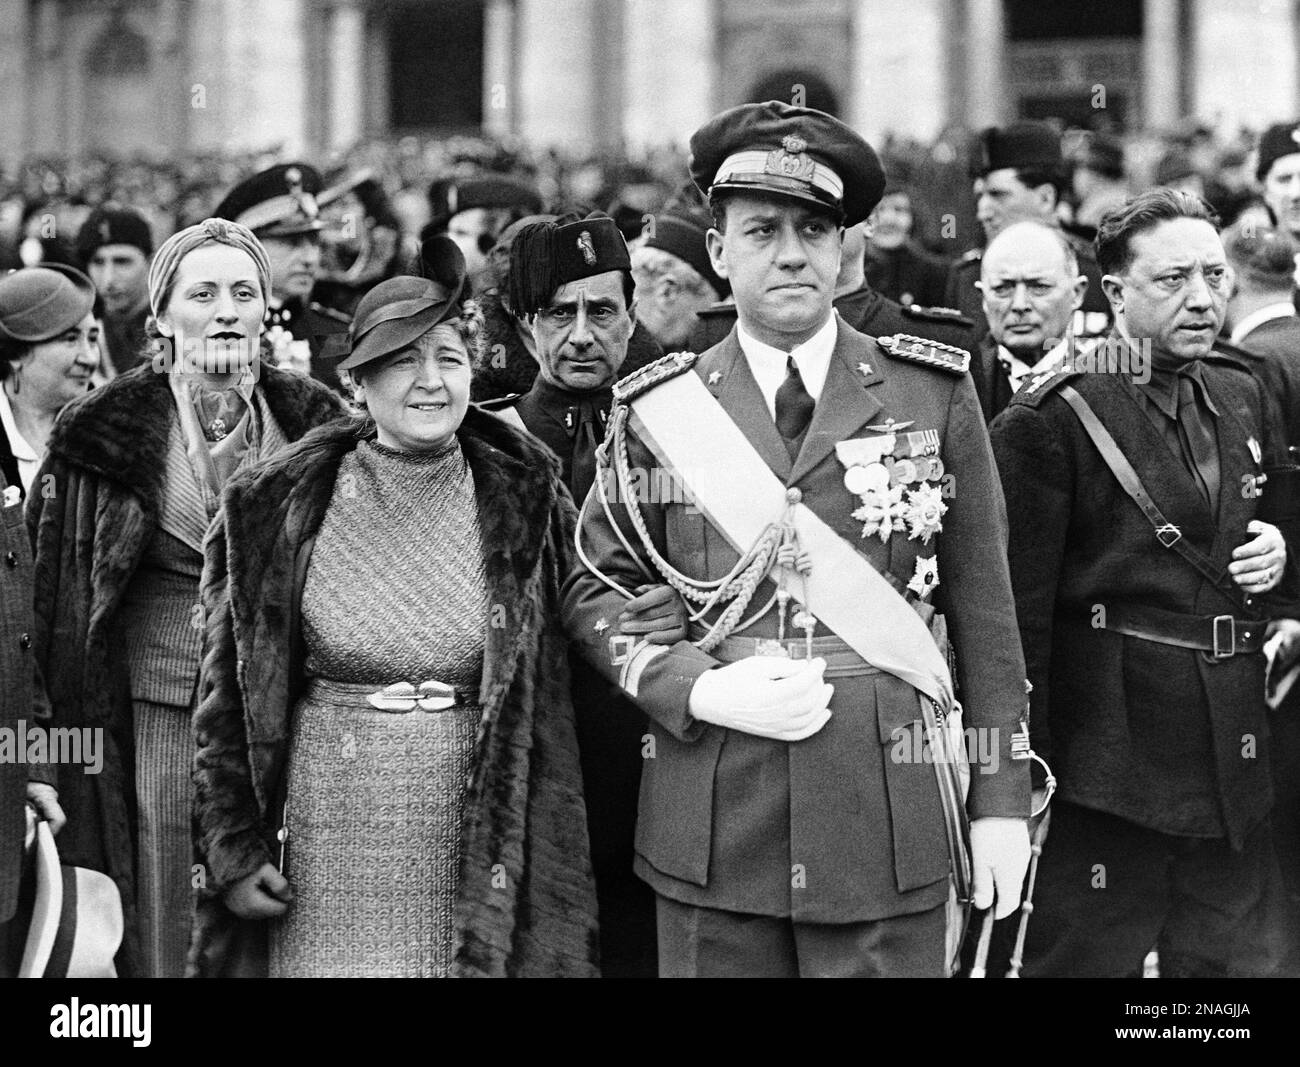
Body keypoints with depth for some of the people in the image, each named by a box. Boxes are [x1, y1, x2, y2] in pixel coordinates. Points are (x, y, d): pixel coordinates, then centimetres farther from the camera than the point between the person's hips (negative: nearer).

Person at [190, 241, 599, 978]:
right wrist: (234, 848, 1)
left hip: (479, 840, 0)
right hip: (330, 851, 0)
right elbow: (231, 696, 6)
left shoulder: (523, 502, 2)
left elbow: (556, 693, 4)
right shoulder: (277, 510, 1)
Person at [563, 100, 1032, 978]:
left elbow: (983, 606, 6)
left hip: (887, 815, 0)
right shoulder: (660, 410, 5)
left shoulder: (934, 395, 4)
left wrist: (1002, 798, 3)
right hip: (711, 827, 1)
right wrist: (699, 691, -9)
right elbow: (594, 591, 9)